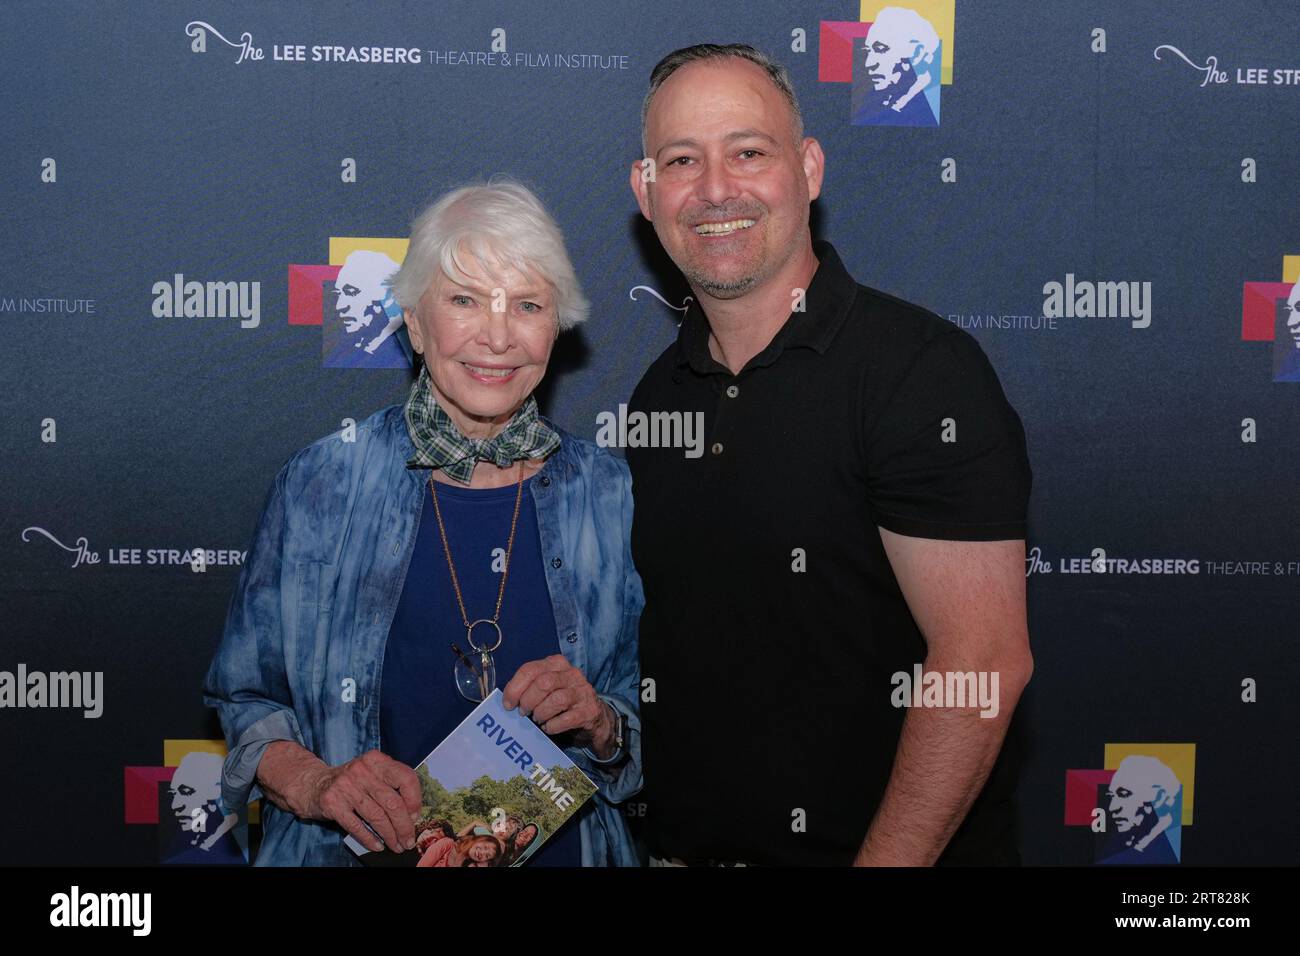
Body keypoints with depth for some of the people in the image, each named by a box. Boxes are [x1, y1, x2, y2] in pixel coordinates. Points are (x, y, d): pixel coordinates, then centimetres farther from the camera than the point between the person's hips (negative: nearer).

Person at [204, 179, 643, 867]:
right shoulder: (318, 486, -4)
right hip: (354, 849, -1)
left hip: (558, 848, 2)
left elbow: (652, 723, 7)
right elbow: (244, 695, 4)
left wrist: (601, 727, -12)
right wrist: (310, 782, -13)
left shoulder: (612, 497, -1)